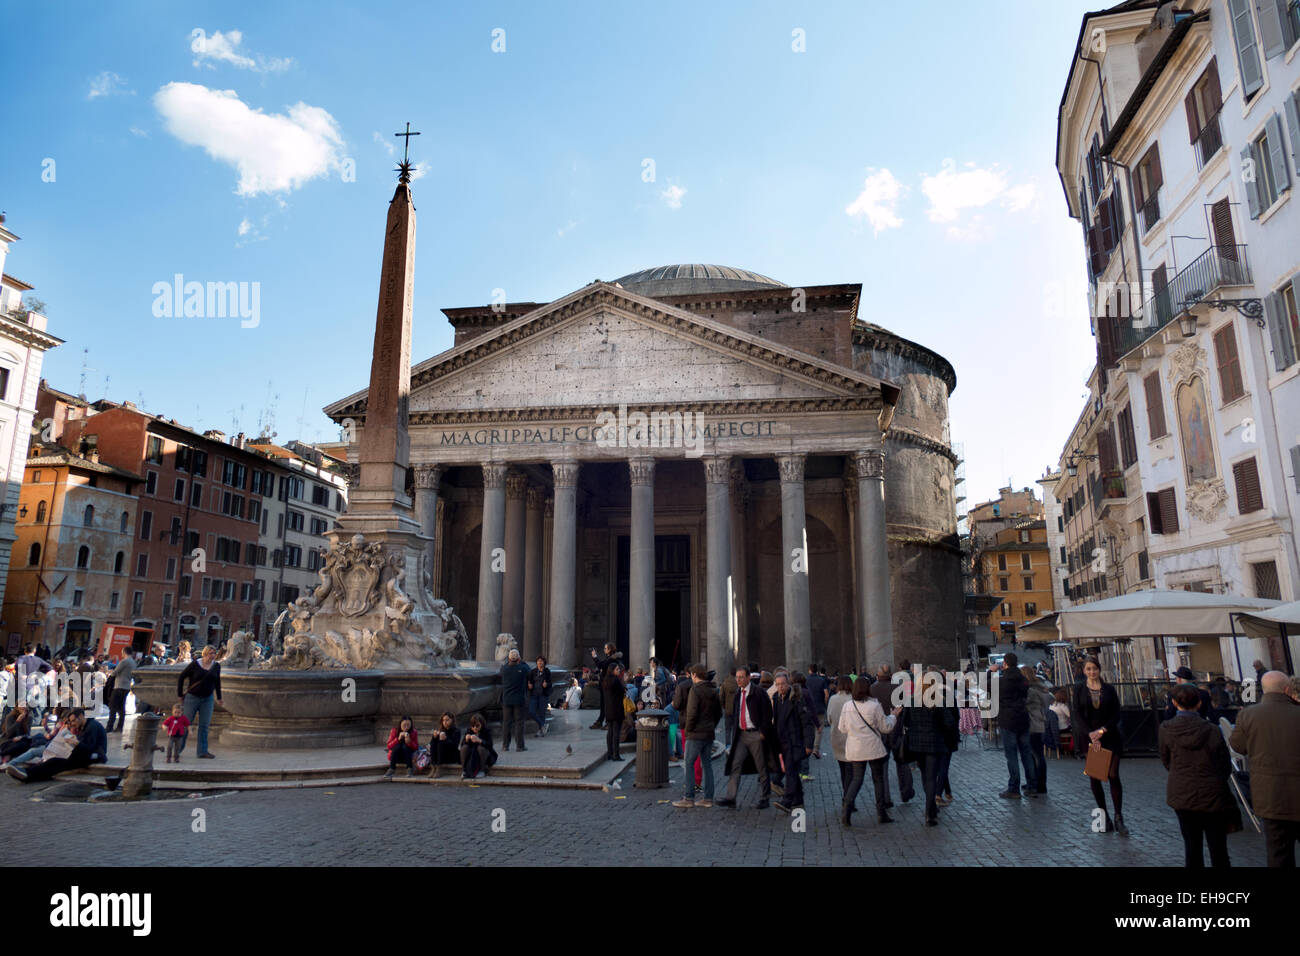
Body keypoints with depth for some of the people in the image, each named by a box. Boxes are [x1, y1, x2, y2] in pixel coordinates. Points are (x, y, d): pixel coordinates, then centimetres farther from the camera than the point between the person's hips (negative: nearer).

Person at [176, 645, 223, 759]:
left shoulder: (216, 666, 0)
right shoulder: (194, 664, -12)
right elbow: (181, 677, -3)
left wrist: (219, 697, 15)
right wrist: (180, 695, -2)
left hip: (207, 699, 3)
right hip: (192, 698, -3)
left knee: (204, 725, 4)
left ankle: (203, 751, 9)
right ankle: (178, 748, 19)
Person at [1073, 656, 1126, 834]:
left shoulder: (1109, 689, 5)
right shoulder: (1079, 689, 3)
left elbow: (1116, 714, 1)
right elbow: (1077, 714, -4)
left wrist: (1102, 730, -12)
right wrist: (1091, 734, -15)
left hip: (1110, 737, 0)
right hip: (1088, 737, 0)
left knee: (1113, 776, -6)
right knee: (1094, 778, 3)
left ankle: (1118, 818, 3)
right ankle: (1104, 817, 14)